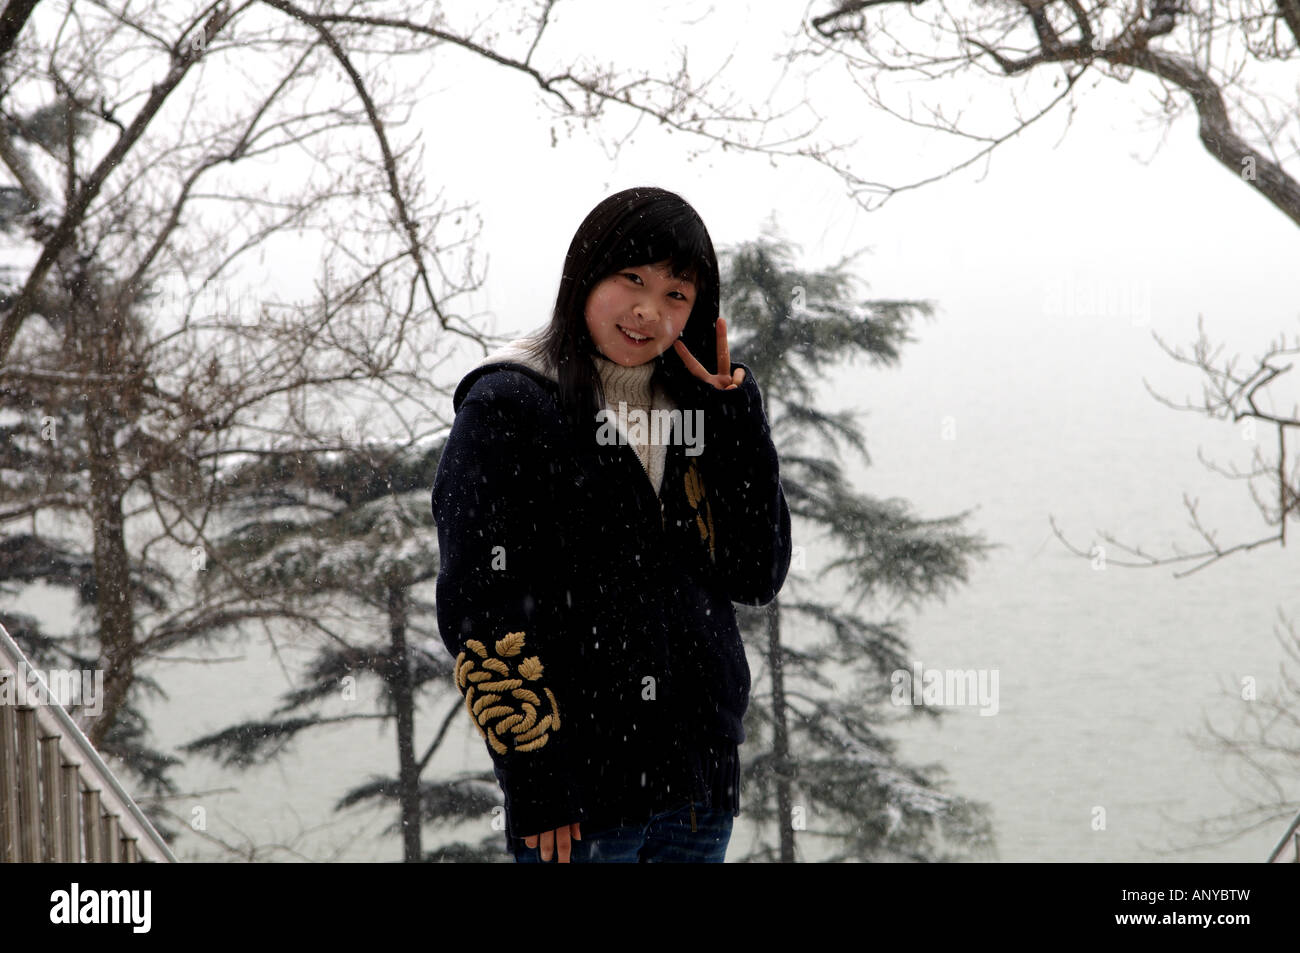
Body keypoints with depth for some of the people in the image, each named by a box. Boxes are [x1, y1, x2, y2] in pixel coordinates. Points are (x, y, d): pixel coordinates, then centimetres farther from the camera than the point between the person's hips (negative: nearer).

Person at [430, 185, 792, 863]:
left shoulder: (697, 406, 15)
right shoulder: (507, 408, -3)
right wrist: (535, 778, -15)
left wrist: (738, 422, -2)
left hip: (700, 779, 5)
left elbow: (757, 578, 6)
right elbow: (479, 609, -9)